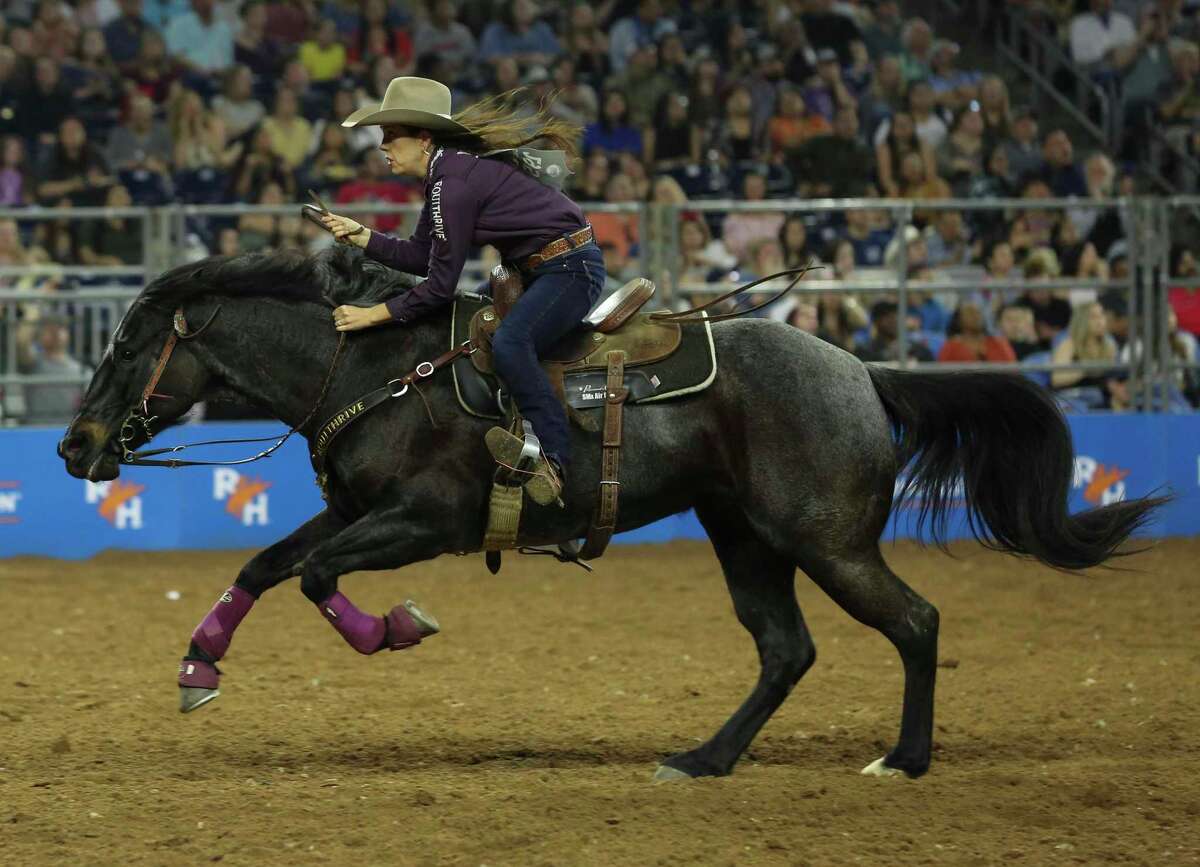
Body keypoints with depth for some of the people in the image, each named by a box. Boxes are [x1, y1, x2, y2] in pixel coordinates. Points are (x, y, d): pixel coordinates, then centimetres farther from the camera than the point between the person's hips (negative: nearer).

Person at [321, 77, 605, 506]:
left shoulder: (454, 183, -21)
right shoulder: (444, 173, 9)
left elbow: (441, 284, -19)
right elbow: (420, 256, 14)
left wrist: (374, 314, -14)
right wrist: (362, 237, 3)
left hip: (571, 268, -12)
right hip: (542, 271, 12)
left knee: (509, 342, -30)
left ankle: (554, 460, -32)